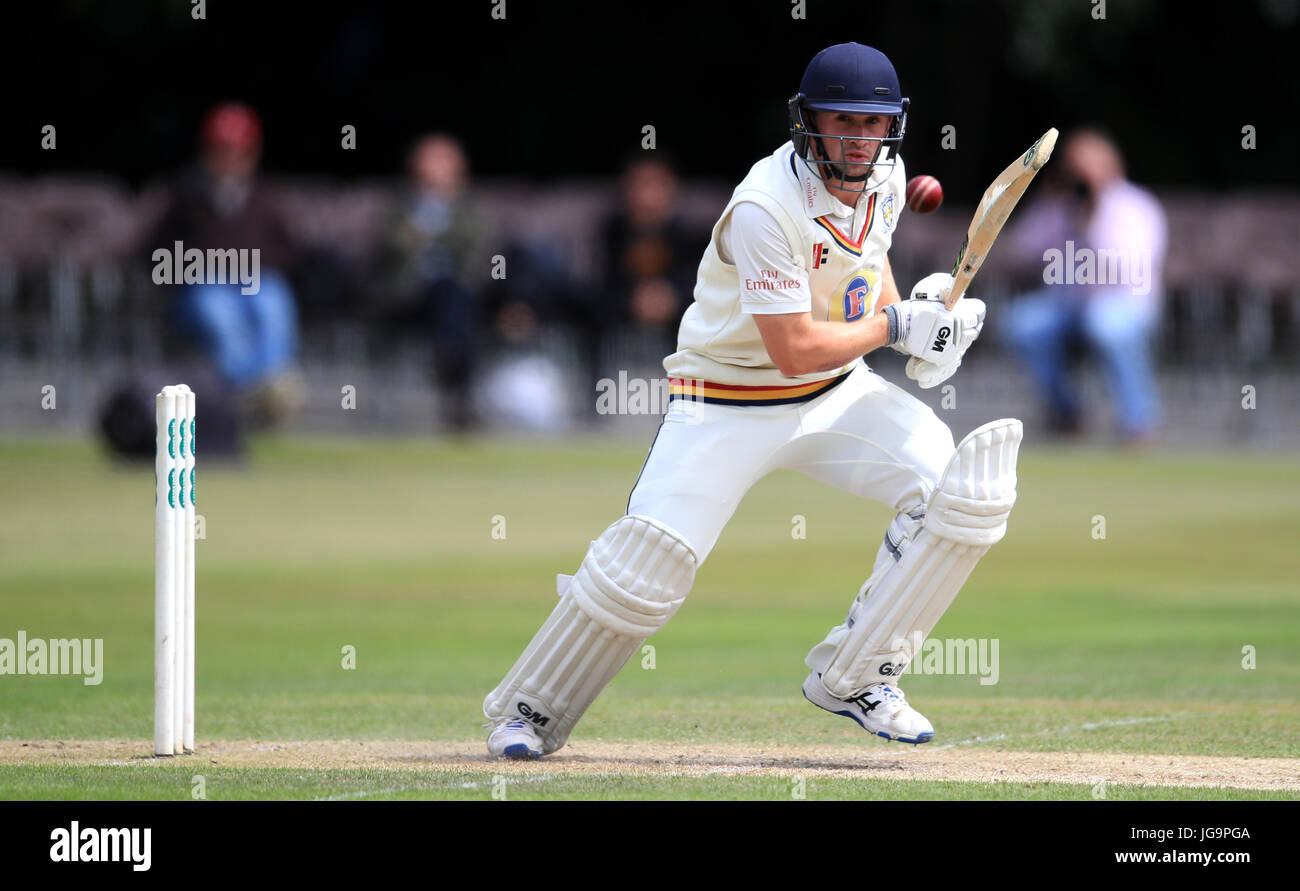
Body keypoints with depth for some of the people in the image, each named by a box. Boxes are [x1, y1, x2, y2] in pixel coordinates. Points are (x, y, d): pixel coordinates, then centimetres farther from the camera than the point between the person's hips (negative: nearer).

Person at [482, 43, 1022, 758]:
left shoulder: (883, 175, -3)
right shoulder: (766, 208, -27)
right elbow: (794, 349, -27)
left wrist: (918, 330, 0)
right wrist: (895, 325, -19)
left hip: (837, 393, 6)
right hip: (729, 399, -6)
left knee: (962, 487, -13)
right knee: (646, 566, -16)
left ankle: (854, 677, -1)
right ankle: (528, 710, 8)